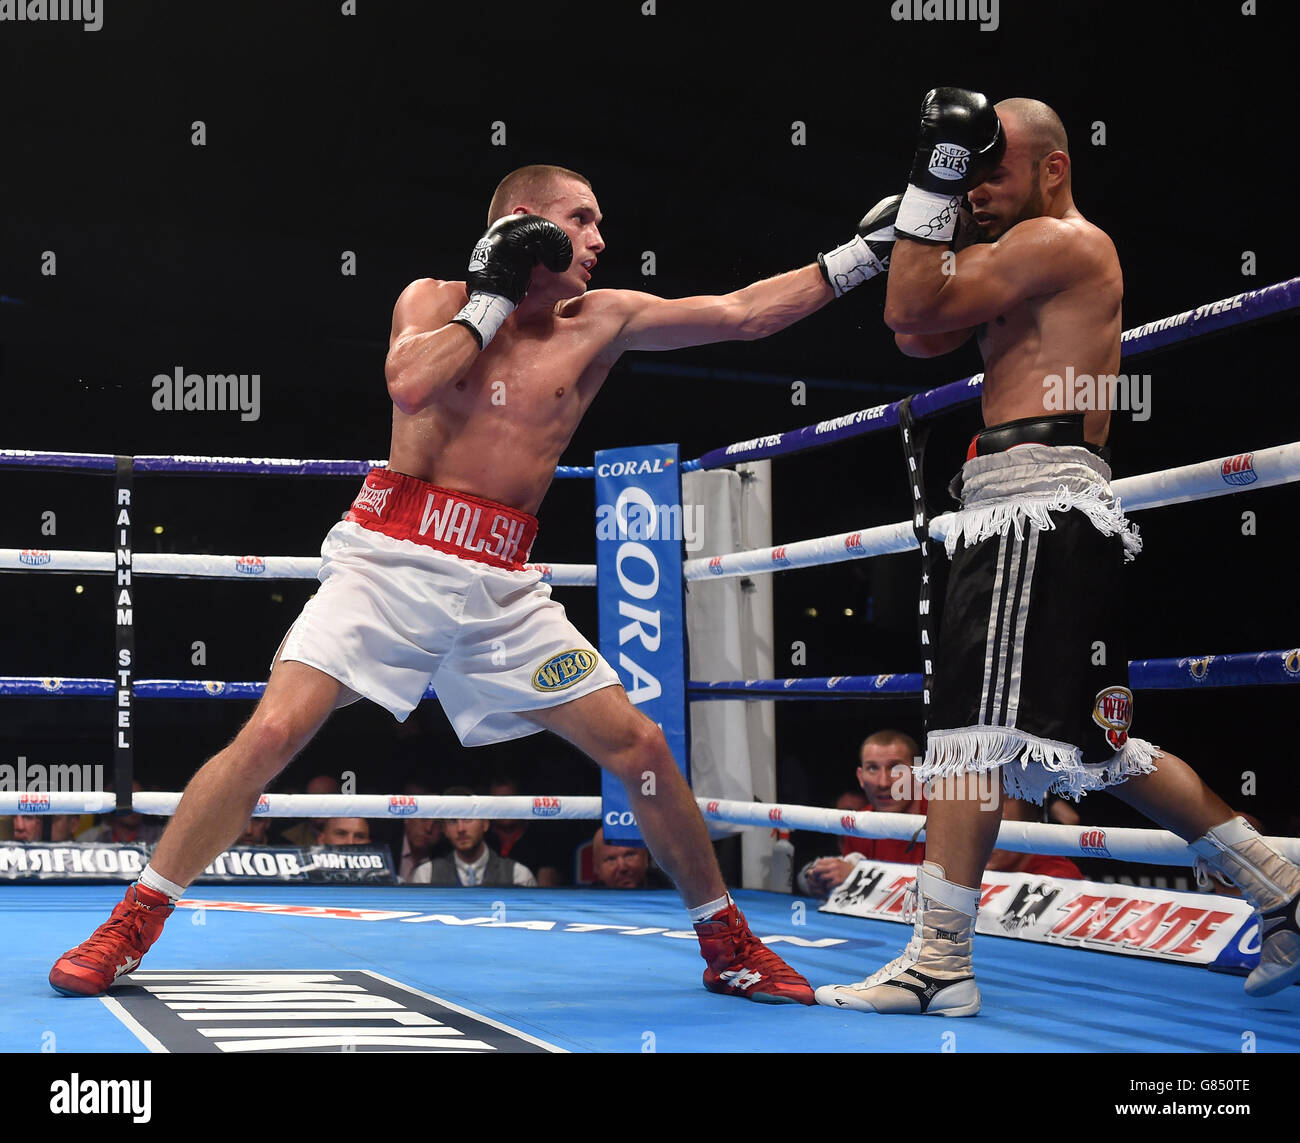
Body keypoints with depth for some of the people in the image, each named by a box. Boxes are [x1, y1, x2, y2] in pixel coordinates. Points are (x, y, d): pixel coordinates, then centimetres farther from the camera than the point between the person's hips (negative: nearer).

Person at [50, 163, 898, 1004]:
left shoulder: (602, 322, 10)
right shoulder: (436, 299, 5)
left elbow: (745, 313, 8)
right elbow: (409, 386, -17)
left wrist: (863, 254, 5)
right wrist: (495, 293, -8)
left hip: (501, 587, 3)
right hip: (391, 562, -3)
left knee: (640, 747, -1)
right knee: (273, 732, -17)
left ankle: (728, 944, 16)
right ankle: (131, 927, -3)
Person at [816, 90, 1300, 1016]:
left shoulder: (1057, 241, -5)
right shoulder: (1033, 263, 26)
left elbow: (911, 310, -12)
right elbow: (920, 338, 21)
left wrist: (932, 182, -6)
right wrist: (944, 193, 16)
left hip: (1036, 504, -11)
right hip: (1031, 511, 11)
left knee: (973, 729, -13)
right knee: (1097, 743, 14)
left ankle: (939, 963, -13)